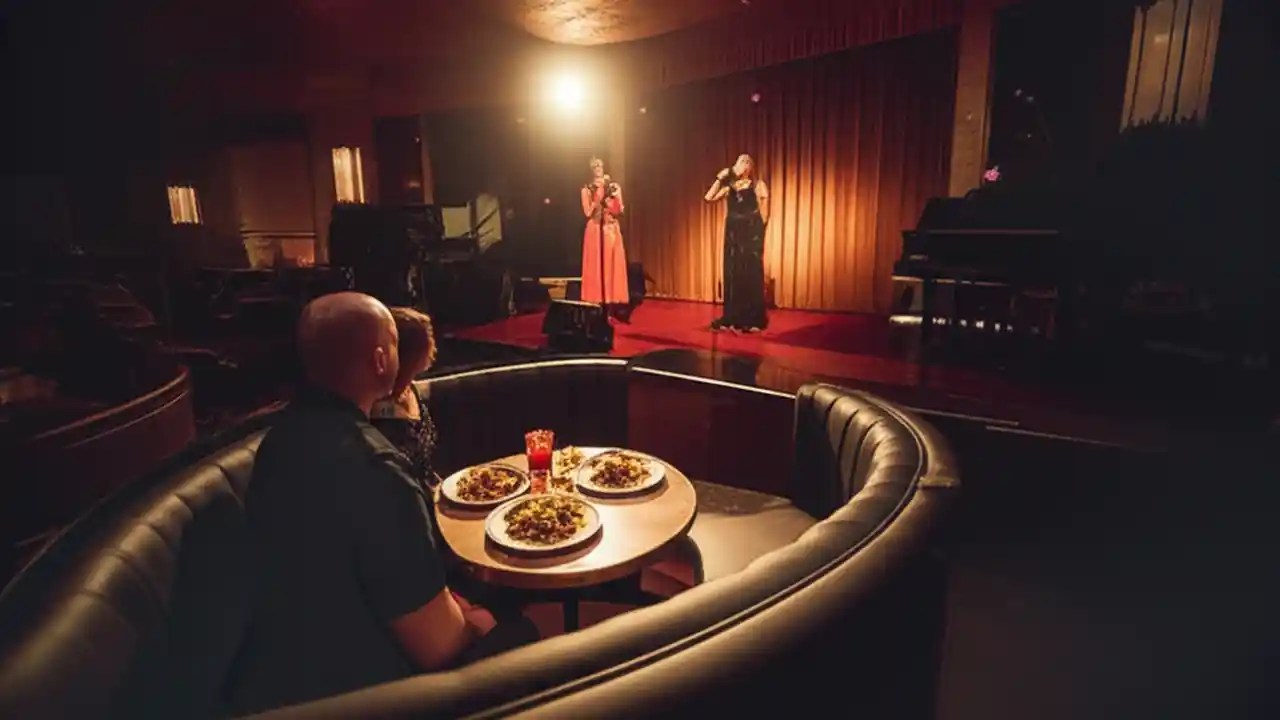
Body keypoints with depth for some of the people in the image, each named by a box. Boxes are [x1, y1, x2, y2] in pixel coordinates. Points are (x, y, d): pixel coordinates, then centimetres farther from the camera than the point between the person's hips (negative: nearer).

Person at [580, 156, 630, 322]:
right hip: (595, 231, -2)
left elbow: (620, 211, 4)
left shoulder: (613, 187, 11)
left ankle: (613, 309, 3)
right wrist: (598, 194, -10)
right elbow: (588, 213, -7)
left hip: (613, 231, 3)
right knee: (597, 269, -5)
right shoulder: (587, 189, 4)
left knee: (614, 268, 0)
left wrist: (616, 196, -11)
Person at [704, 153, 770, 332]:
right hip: (733, 235, 4)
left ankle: (752, 319, 3)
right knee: (732, 275, 5)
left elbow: (764, 213, -4)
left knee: (750, 275, -3)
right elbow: (708, 198, 2)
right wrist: (719, 179, -2)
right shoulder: (730, 186, 13)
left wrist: (759, 236, -10)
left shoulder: (758, 186, 3)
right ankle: (732, 317, 14)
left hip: (751, 235, -4)